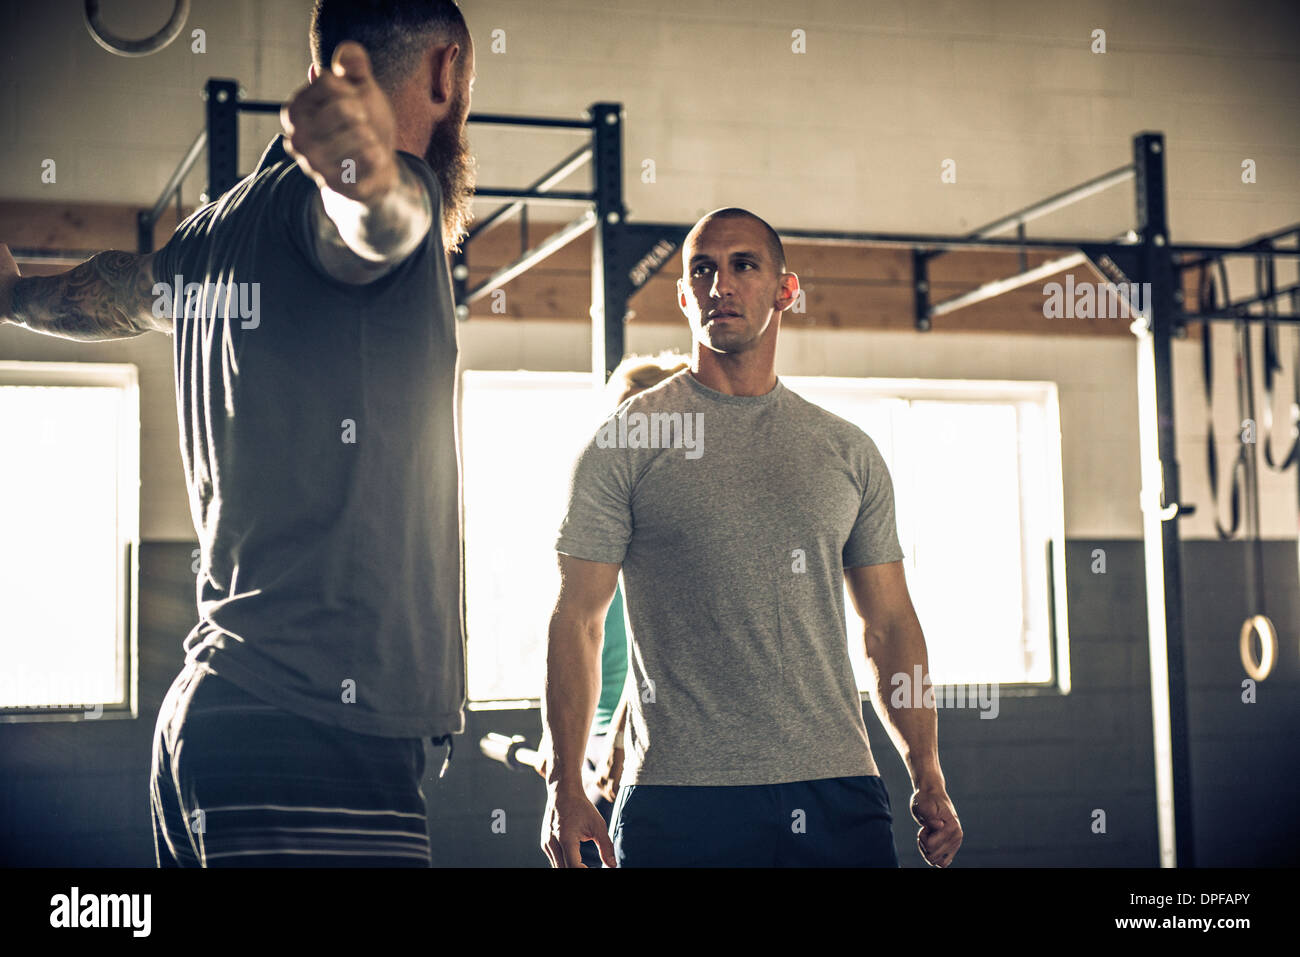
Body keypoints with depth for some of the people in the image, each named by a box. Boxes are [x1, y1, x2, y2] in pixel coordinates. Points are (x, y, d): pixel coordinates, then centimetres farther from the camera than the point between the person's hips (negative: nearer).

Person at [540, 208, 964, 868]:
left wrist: (928, 775, 5)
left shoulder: (848, 452, 13)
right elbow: (577, 620, -1)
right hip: (681, 799, -3)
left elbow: (890, 625, 14)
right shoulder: (626, 442, 2)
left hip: (839, 792, 3)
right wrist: (564, 787, -9)